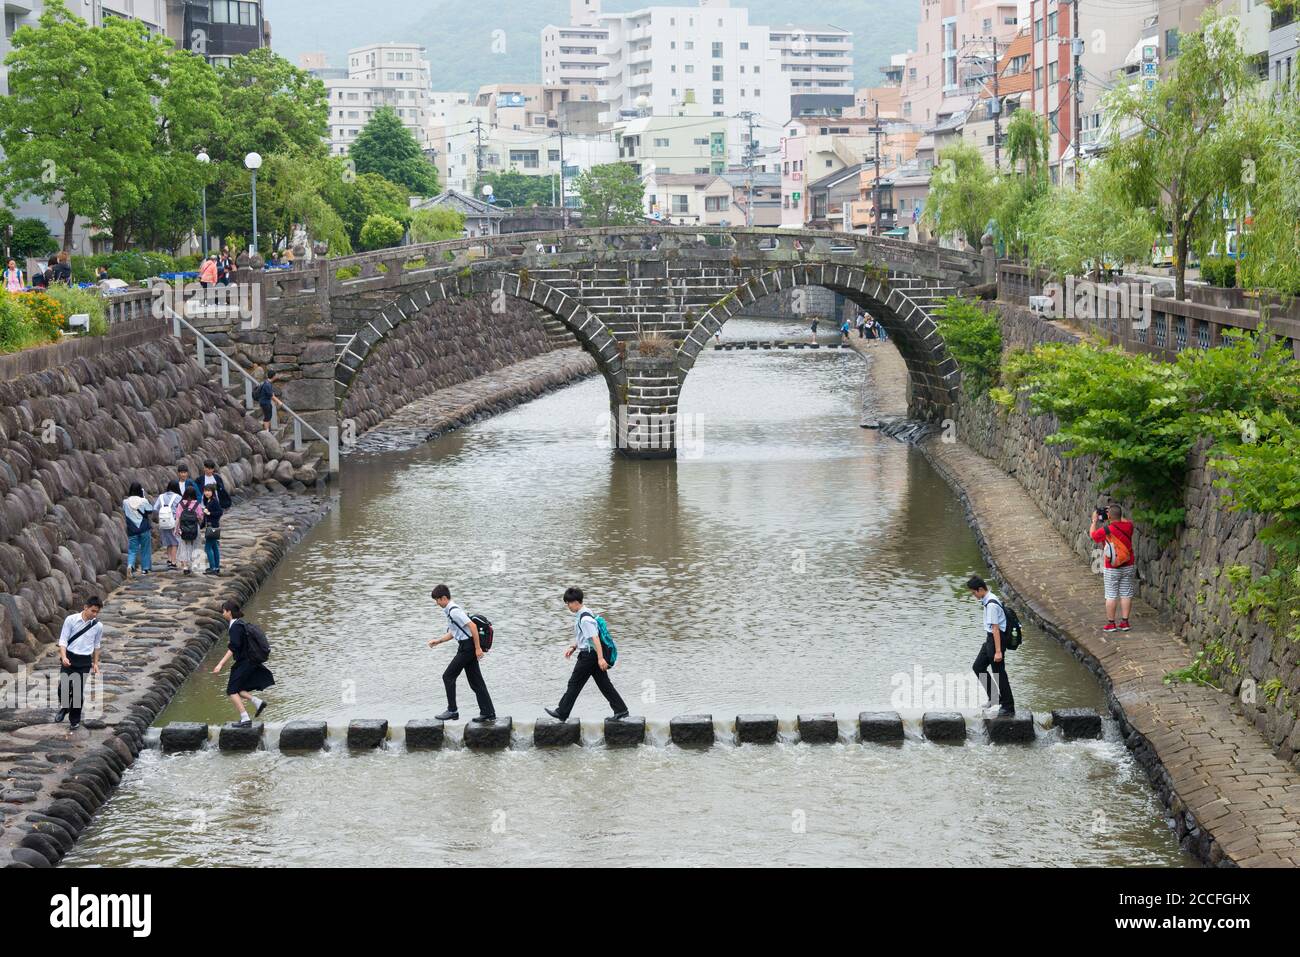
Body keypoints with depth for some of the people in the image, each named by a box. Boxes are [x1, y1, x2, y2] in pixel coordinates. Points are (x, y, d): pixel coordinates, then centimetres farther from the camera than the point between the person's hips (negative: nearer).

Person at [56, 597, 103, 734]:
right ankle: (64, 707, 23)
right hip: (69, 658, -1)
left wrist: (96, 663, 14)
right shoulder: (71, 620, -9)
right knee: (64, 687, -9)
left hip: (84, 661, 1)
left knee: (78, 692, 2)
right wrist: (63, 657, -21)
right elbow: (63, 640, -7)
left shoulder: (98, 626, -1)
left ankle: (75, 721, 17)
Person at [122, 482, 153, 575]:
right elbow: (150, 509, 2)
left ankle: (130, 565, -20)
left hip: (132, 529, 1)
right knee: (145, 549, 13)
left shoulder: (125, 502, -5)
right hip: (144, 529, -1)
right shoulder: (143, 501, -12)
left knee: (132, 550, 5)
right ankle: (145, 568, 17)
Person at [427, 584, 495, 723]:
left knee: (448, 677, -1)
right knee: (476, 681, 9)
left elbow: (472, 626, -22)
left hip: (467, 647, -10)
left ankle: (452, 711, 3)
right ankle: (488, 713, 8)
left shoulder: (454, 611, -16)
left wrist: (478, 648, -22)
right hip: (467, 648, 10)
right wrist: (437, 641, 23)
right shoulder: (449, 611, 16)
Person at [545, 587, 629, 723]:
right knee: (604, 683, 9)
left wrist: (600, 658, -28)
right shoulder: (579, 616, 13)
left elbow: (595, 638, -24)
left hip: (589, 655, -10)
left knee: (575, 683, 0)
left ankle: (562, 712, 8)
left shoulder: (585, 619, -19)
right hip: (590, 654, 10)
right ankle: (621, 710, 8)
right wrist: (573, 647, 19)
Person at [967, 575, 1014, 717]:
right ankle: (994, 697, 23)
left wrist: (998, 651, -24)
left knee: (999, 673, -1)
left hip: (996, 639, -10)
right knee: (978, 667, 15)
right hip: (990, 638, 10)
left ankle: (1008, 707, 8)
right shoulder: (988, 600, 8)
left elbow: (995, 628, -24)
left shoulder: (991, 604, -23)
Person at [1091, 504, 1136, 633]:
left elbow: (1092, 535, 4)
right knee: (1126, 594, 9)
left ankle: (1110, 624, 8)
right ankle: (1124, 622, 13)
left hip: (1111, 569, -4)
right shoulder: (1128, 526, -7)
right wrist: (1117, 516, 26)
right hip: (1128, 566, 4)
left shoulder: (1105, 531, -17)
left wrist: (1094, 521, 17)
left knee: (1111, 595, 4)